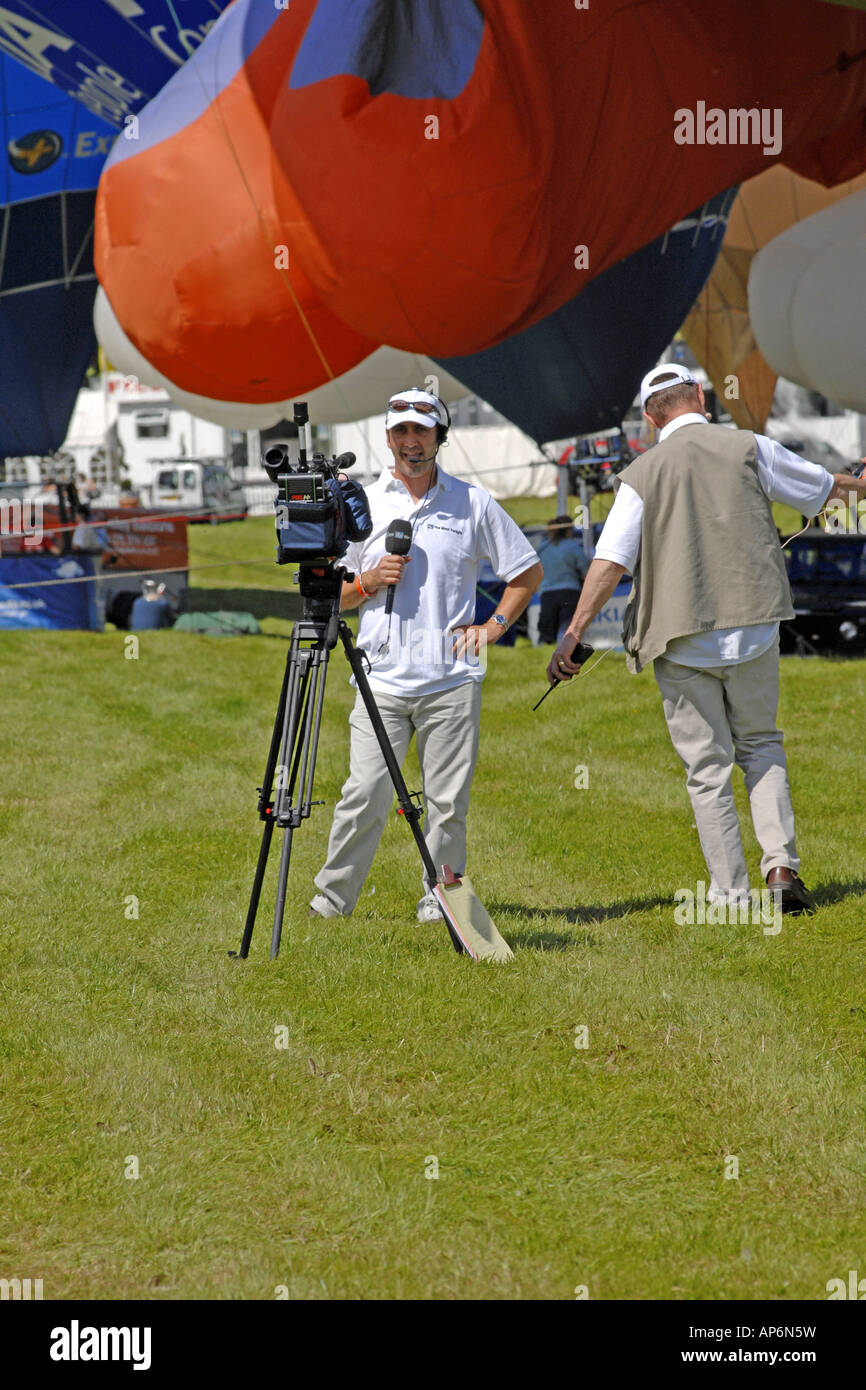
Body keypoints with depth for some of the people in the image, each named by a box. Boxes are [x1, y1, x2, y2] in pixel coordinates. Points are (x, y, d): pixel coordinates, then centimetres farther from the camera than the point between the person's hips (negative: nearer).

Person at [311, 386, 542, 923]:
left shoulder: (473, 502, 6)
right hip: (383, 676, 0)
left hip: (451, 677, 0)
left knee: (449, 800, 1)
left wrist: (495, 624, 4)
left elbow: (528, 571, 16)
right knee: (365, 795, -8)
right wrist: (368, 582, -7)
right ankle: (333, 897, 4)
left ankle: (442, 897, 14)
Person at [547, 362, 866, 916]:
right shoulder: (749, 448, 1)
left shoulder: (642, 474, -1)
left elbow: (610, 562, -9)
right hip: (753, 624, 1)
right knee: (761, 745, 18)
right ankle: (782, 866, 2)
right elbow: (819, 486, 17)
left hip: (683, 639, -1)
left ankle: (730, 895, 5)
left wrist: (573, 636, -9)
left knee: (708, 768, 6)